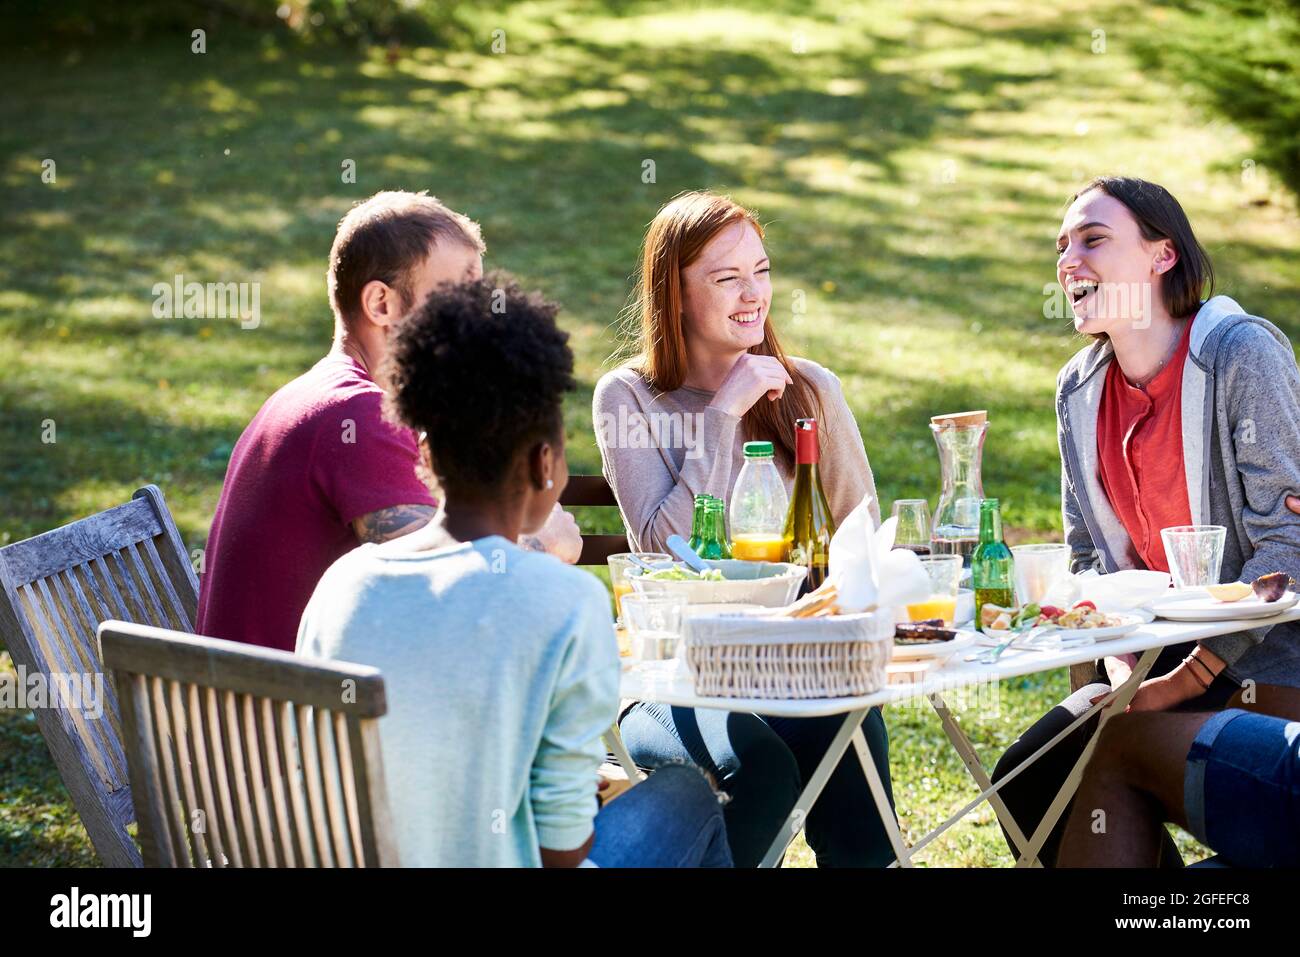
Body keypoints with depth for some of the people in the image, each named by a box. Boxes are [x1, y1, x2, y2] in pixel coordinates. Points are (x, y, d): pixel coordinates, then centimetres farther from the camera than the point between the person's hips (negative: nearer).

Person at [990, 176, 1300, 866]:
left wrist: (1191, 678, -19)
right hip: (1160, 653, 7)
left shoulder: (1243, 355, -15)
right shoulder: (1079, 389, 6)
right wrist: (1120, 664, -6)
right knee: (1026, 782, -3)